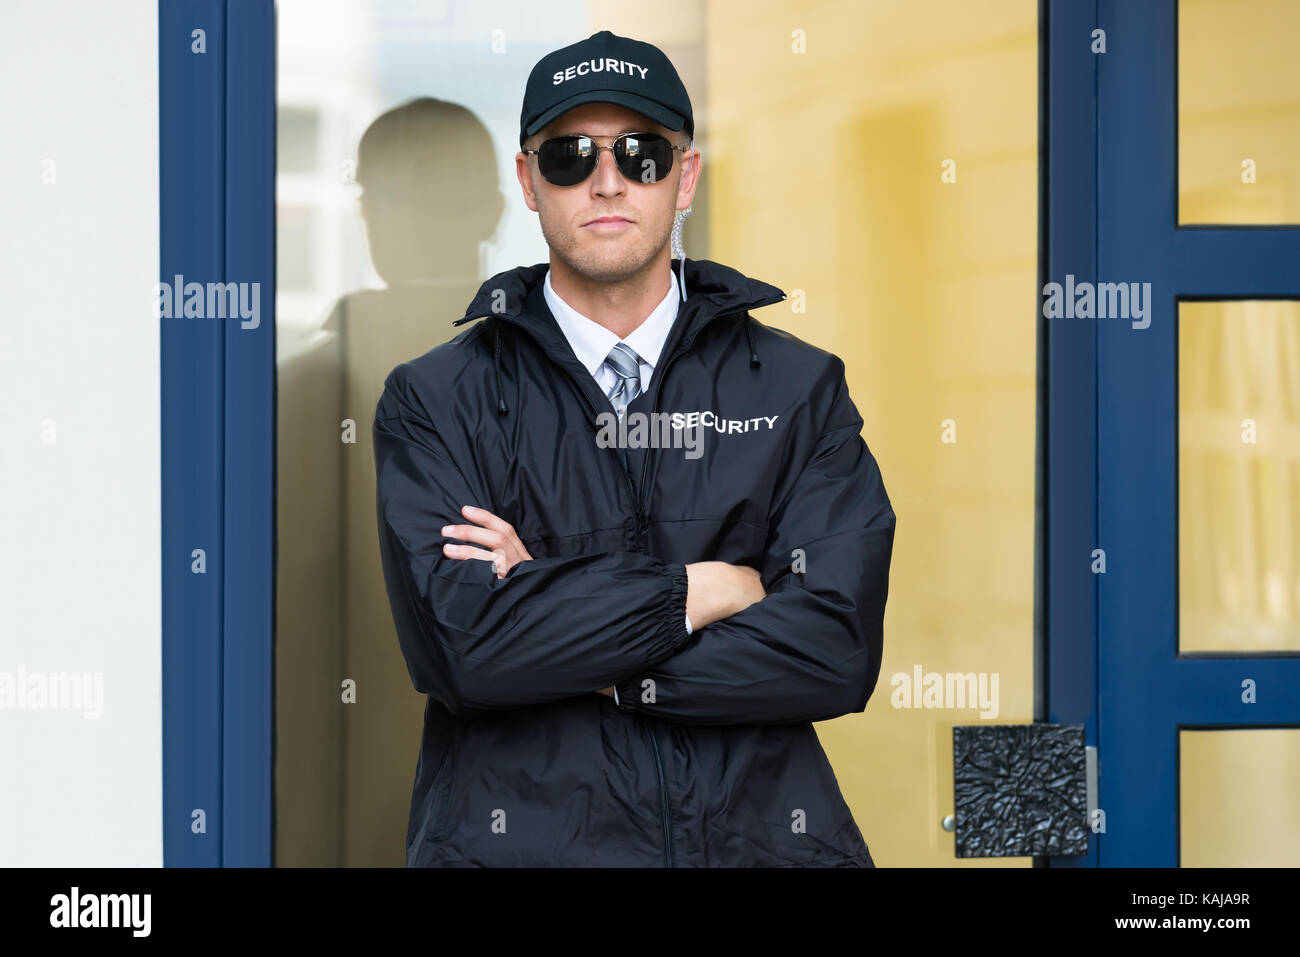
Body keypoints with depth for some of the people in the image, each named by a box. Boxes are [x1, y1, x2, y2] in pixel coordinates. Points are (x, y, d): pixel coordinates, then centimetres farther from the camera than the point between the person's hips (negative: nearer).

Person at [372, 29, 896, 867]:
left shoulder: (801, 388, 3)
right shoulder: (435, 400, 0)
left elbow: (839, 649, -10)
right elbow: (457, 642, -15)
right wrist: (701, 589, -11)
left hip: (759, 834, 1)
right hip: (519, 840, -1)